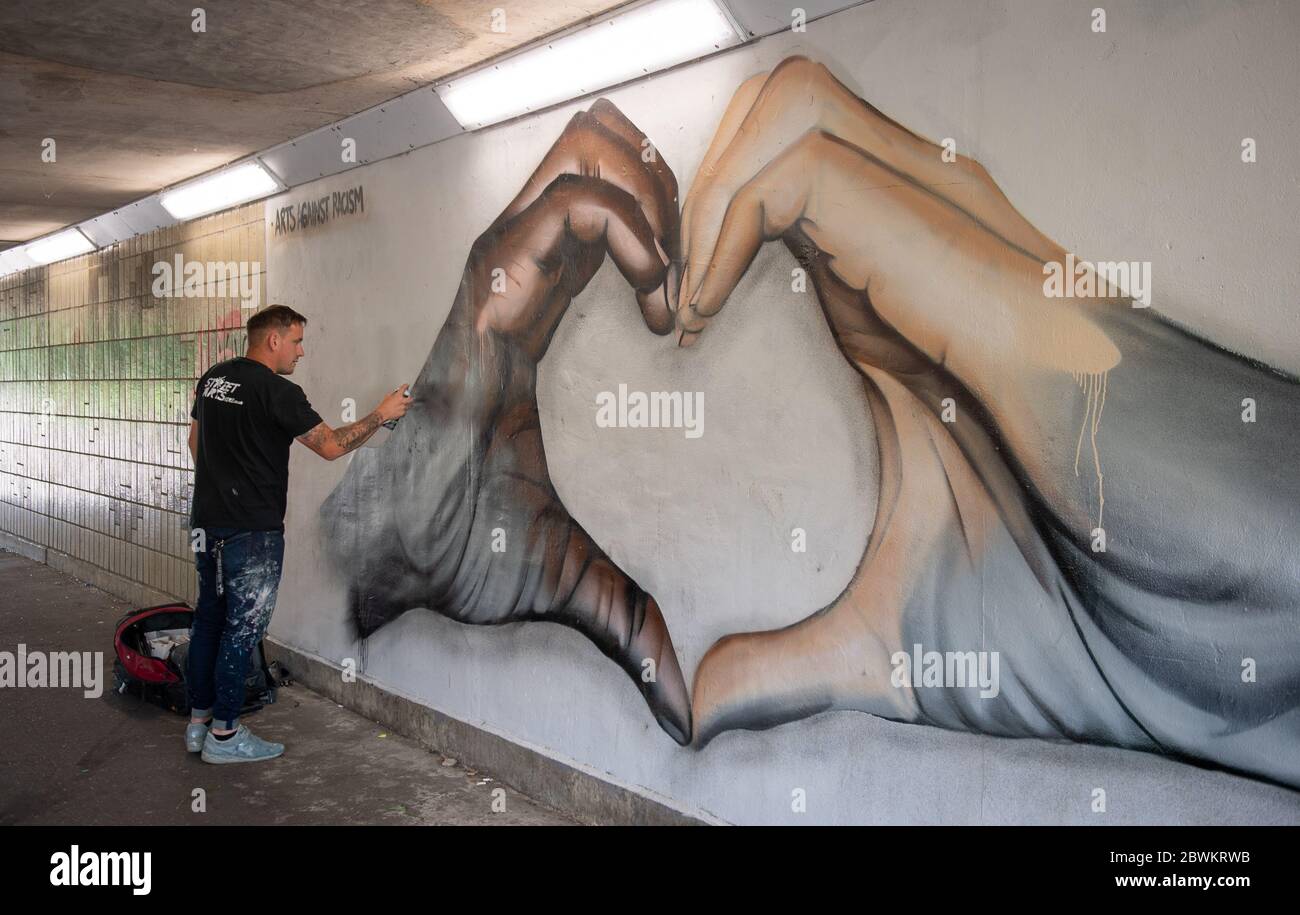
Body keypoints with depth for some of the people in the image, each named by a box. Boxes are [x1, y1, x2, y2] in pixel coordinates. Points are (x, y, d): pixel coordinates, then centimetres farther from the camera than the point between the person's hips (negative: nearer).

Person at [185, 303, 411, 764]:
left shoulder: (212, 378, 10)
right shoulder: (277, 391, -16)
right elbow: (330, 446, -14)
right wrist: (380, 415, -3)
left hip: (206, 522, 9)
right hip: (252, 531, -8)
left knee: (209, 618, 16)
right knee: (243, 627, 1)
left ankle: (198, 721, 25)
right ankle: (223, 734, 10)